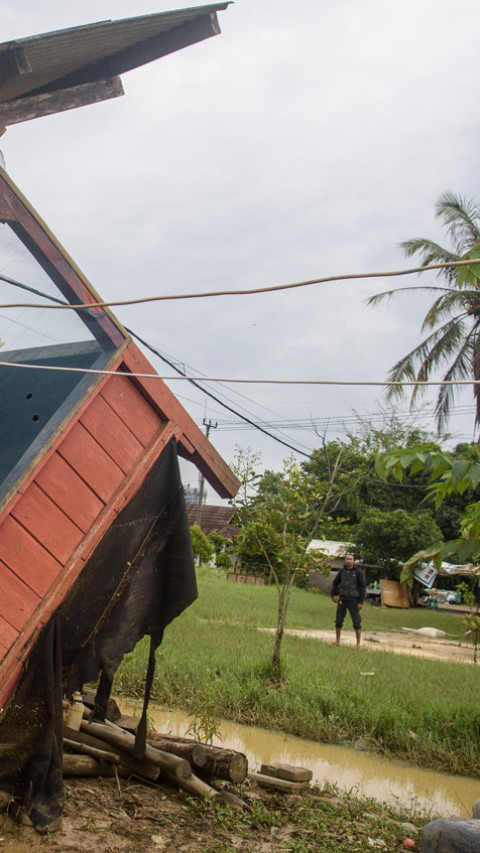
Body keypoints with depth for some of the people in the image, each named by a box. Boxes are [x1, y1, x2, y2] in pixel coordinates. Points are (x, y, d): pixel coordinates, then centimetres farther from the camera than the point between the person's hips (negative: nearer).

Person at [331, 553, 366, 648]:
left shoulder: (359, 572, -7)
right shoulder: (342, 571, 5)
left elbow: (363, 588, -8)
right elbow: (335, 583, 18)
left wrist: (361, 602, -13)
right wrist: (333, 595, 7)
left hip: (353, 600, -4)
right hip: (342, 600, 4)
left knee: (357, 622, -4)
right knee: (338, 621, 7)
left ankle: (358, 643, 5)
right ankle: (337, 640, 22)